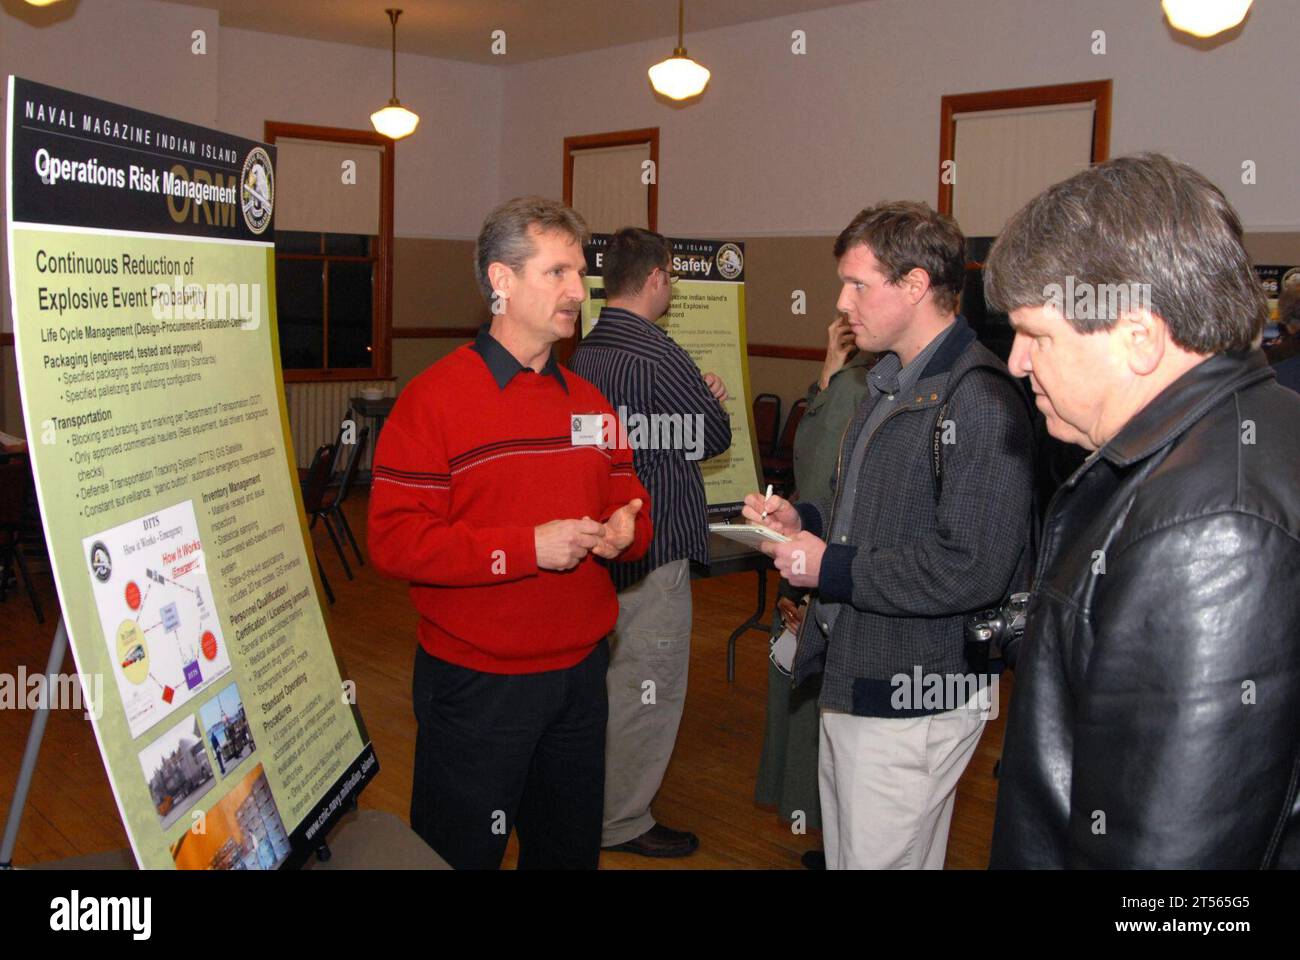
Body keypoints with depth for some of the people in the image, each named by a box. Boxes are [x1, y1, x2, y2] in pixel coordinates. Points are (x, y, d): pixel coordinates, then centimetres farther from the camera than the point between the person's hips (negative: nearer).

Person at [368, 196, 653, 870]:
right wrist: (529, 546, -23)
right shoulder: (434, 397, -12)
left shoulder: (588, 402, 10)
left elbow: (629, 506, 16)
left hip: (580, 674, 6)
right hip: (475, 683, -6)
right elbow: (394, 540, -19)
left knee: (571, 850, 20)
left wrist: (625, 530, -9)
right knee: (462, 854, 11)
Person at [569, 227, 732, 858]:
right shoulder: (659, 358, -20)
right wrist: (709, 398, 10)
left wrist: (697, 396, 9)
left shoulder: (582, 355, 6)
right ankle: (622, 823, 15)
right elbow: (714, 438, -10)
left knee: (604, 676, 22)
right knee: (648, 688, 3)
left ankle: (596, 799, 38)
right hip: (654, 547, -9)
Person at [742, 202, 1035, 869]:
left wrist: (833, 569, -18)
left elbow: (972, 570, -26)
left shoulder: (978, 399, -20)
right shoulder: (891, 384, 14)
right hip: (854, 677, 10)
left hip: (913, 703, -10)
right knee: (842, 854, 21)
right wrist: (805, 520, 6)